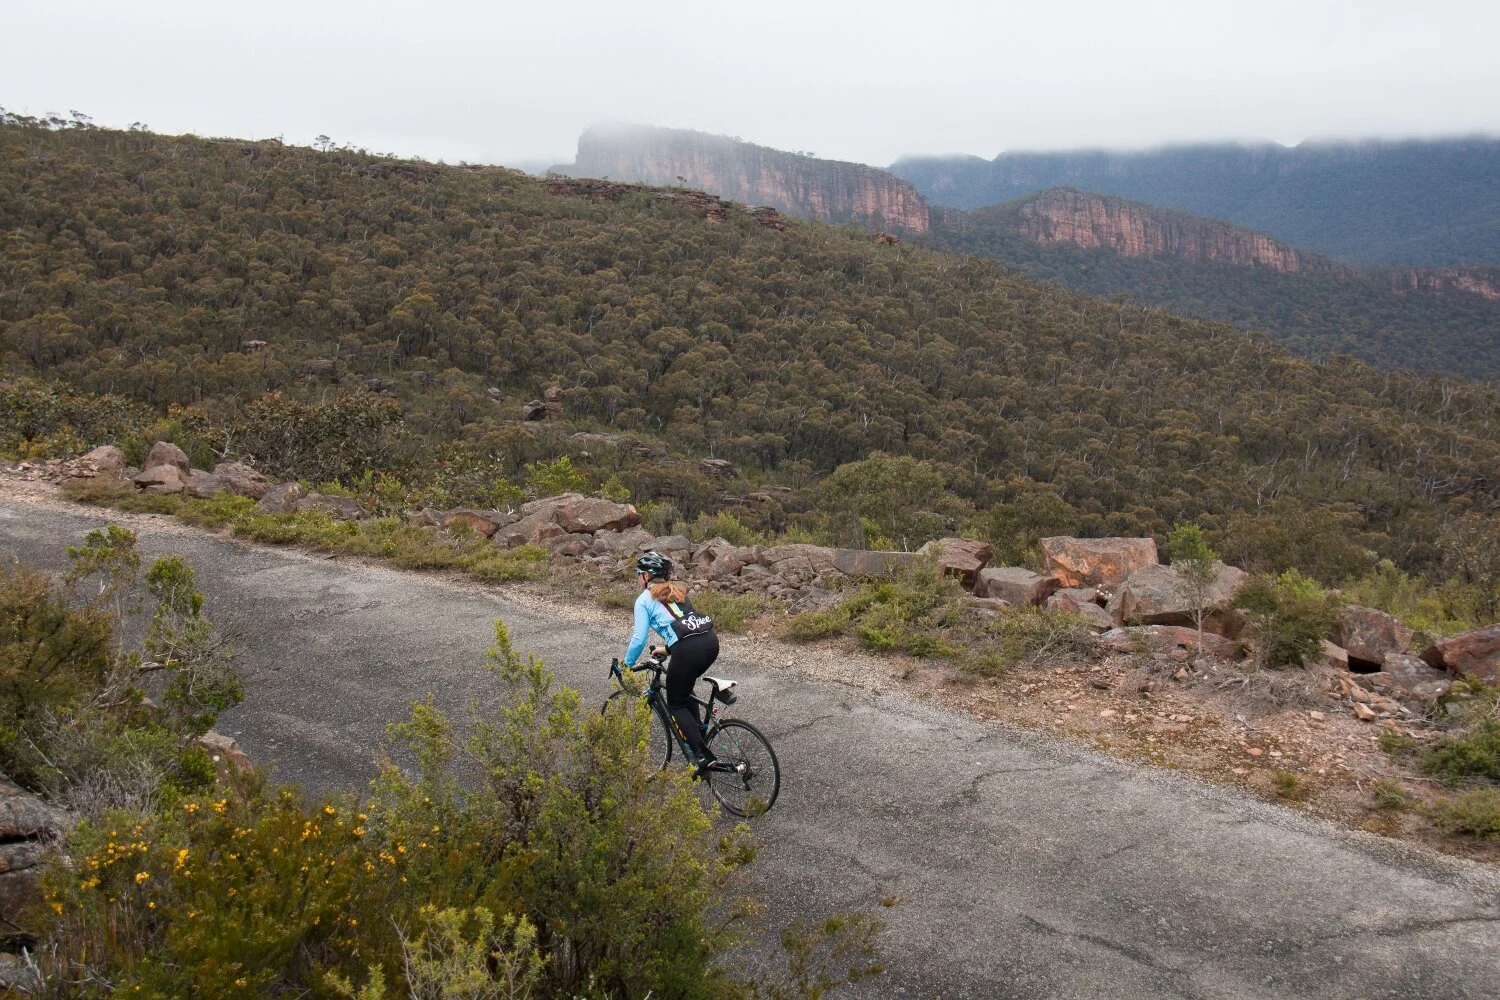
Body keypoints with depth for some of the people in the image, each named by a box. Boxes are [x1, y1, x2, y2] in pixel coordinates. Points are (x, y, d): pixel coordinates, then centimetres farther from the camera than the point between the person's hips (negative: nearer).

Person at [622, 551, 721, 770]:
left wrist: (627, 664, 18)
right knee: (684, 690, 33)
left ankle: (704, 756, -1)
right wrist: (668, 648, 48)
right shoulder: (677, 591, 27)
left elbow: (639, 639, 4)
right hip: (711, 641, 7)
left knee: (676, 704, 11)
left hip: (688, 649, -7)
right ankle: (698, 733, 25)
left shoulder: (644, 600, 9)